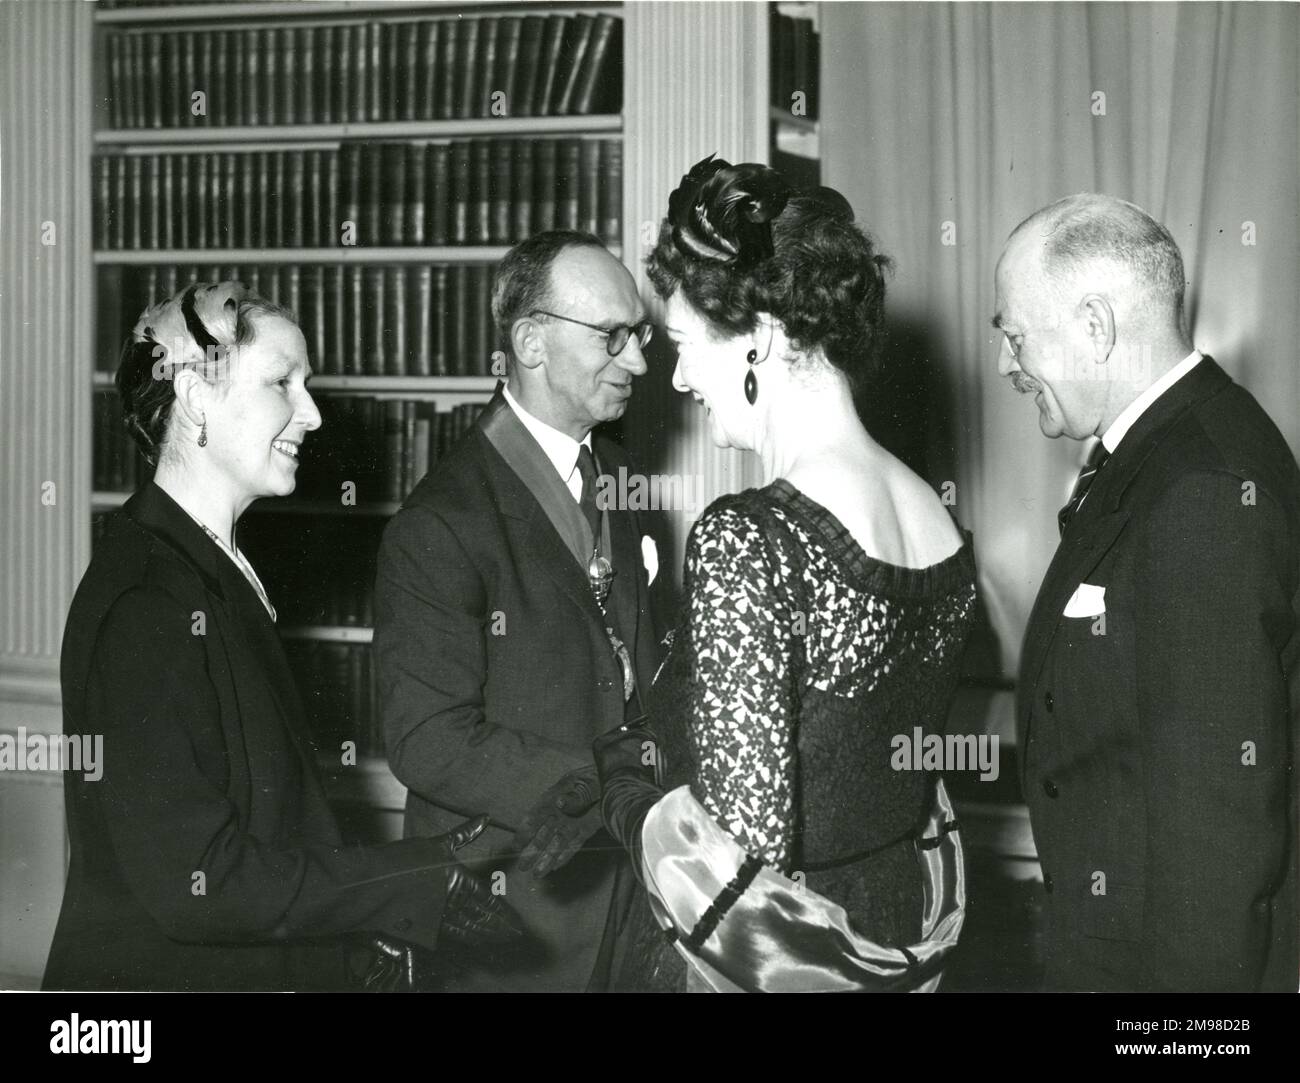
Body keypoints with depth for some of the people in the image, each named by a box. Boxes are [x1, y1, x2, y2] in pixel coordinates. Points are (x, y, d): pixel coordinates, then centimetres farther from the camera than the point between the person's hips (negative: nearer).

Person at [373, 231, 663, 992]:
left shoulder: (613, 475, 8)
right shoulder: (441, 526, -17)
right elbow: (429, 742, -20)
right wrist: (603, 785, -24)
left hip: (627, 885, 7)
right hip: (510, 905, -7)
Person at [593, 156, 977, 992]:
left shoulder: (747, 542, -24)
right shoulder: (939, 522, 0)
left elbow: (742, 843, -27)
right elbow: (878, 760, 9)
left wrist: (623, 780, -8)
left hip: (759, 955, -7)